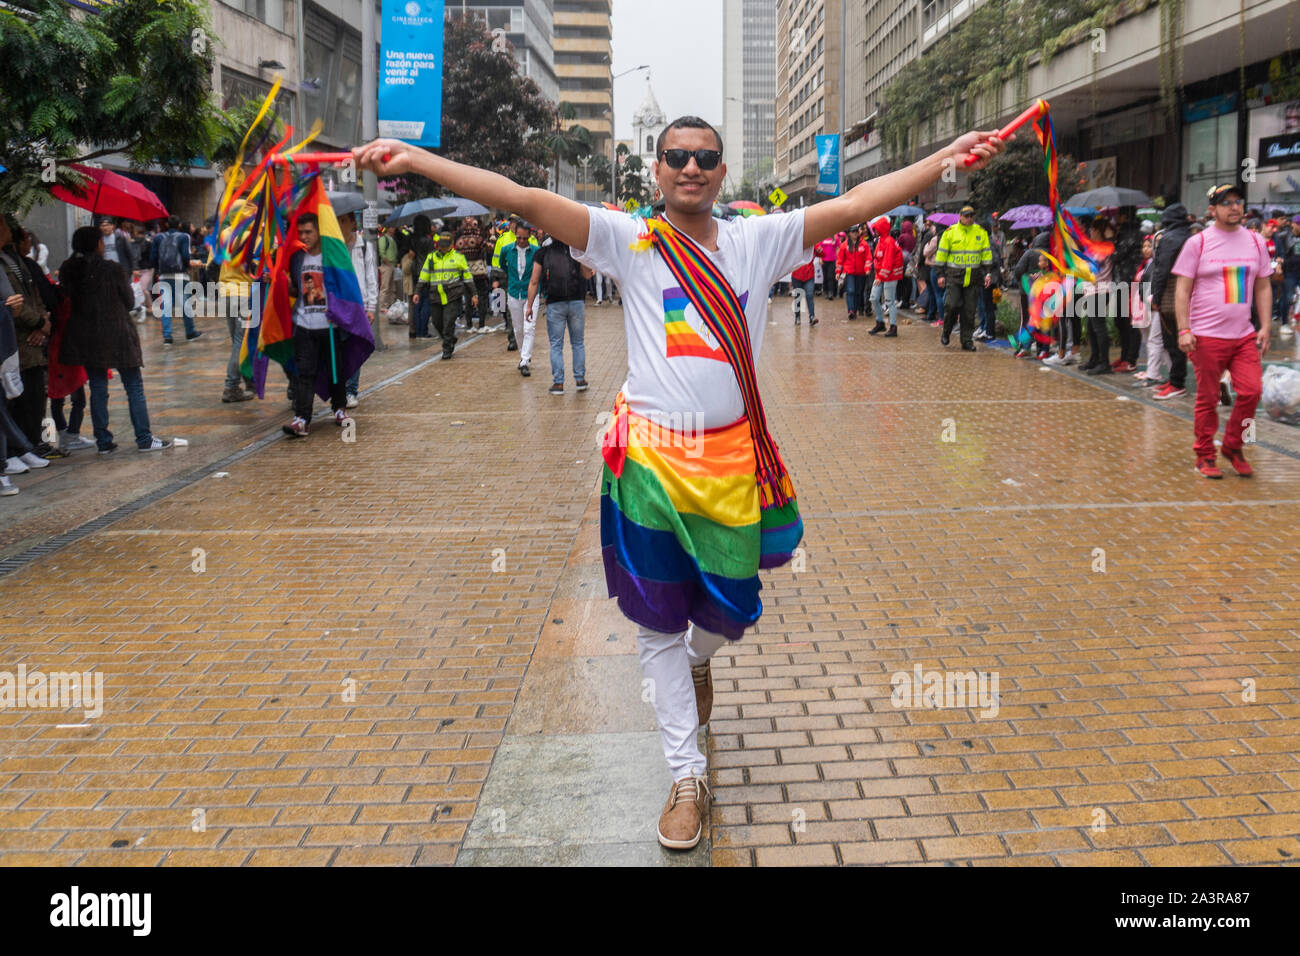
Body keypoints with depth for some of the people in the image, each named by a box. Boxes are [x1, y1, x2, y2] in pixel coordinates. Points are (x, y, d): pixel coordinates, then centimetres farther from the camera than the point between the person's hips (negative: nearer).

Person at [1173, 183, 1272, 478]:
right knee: (1207, 399, 1)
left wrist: (1265, 327, 6)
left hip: (1245, 336, 3)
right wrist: (1184, 330, -11)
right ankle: (1204, 455, 16)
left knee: (1251, 391, -7)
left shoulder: (1256, 242, 9)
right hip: (1207, 335, -3)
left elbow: (1263, 288, 14)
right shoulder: (1197, 243, -2)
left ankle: (1232, 446, 14)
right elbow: (1183, 289, -3)